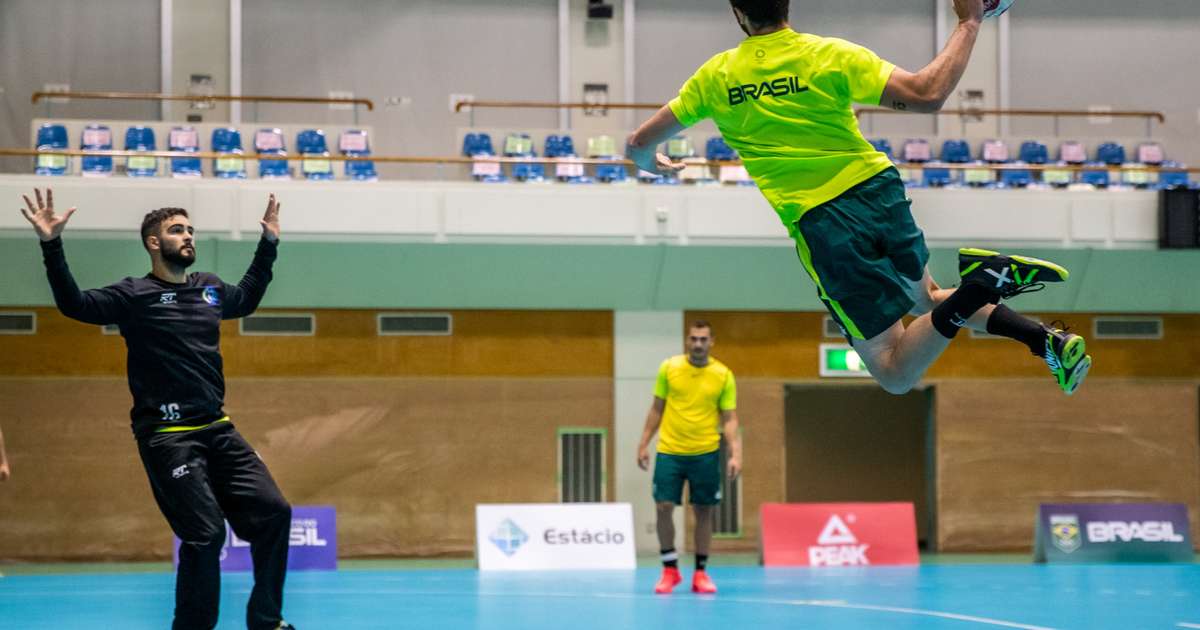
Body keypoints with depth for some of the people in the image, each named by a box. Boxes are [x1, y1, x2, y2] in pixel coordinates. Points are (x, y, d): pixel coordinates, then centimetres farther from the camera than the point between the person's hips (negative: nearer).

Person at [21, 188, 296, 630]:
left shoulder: (210, 290, 12)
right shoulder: (136, 295, -5)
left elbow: (247, 299, 34)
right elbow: (75, 304, -16)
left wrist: (269, 244, 32)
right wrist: (52, 245, -26)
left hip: (217, 430, 7)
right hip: (167, 438, -6)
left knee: (273, 512, 1)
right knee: (206, 533, -13)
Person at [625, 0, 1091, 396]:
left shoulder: (716, 77, 0)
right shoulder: (830, 56, -5)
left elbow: (640, 144, 10)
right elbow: (928, 94, -14)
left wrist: (653, 164, 35)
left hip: (818, 222, -2)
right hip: (879, 188, 2)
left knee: (895, 373, 1)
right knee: (925, 299, 30)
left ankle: (976, 288, -29)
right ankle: (1040, 336, 0)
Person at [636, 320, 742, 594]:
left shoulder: (723, 375, -3)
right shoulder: (669, 368, 0)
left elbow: (729, 419, -1)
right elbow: (656, 410, 8)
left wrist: (736, 454, -13)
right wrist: (644, 443, 5)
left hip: (705, 454, -1)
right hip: (669, 451, 1)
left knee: (704, 512, 4)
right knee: (664, 507, -4)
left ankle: (701, 573, 15)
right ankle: (670, 570, 12)